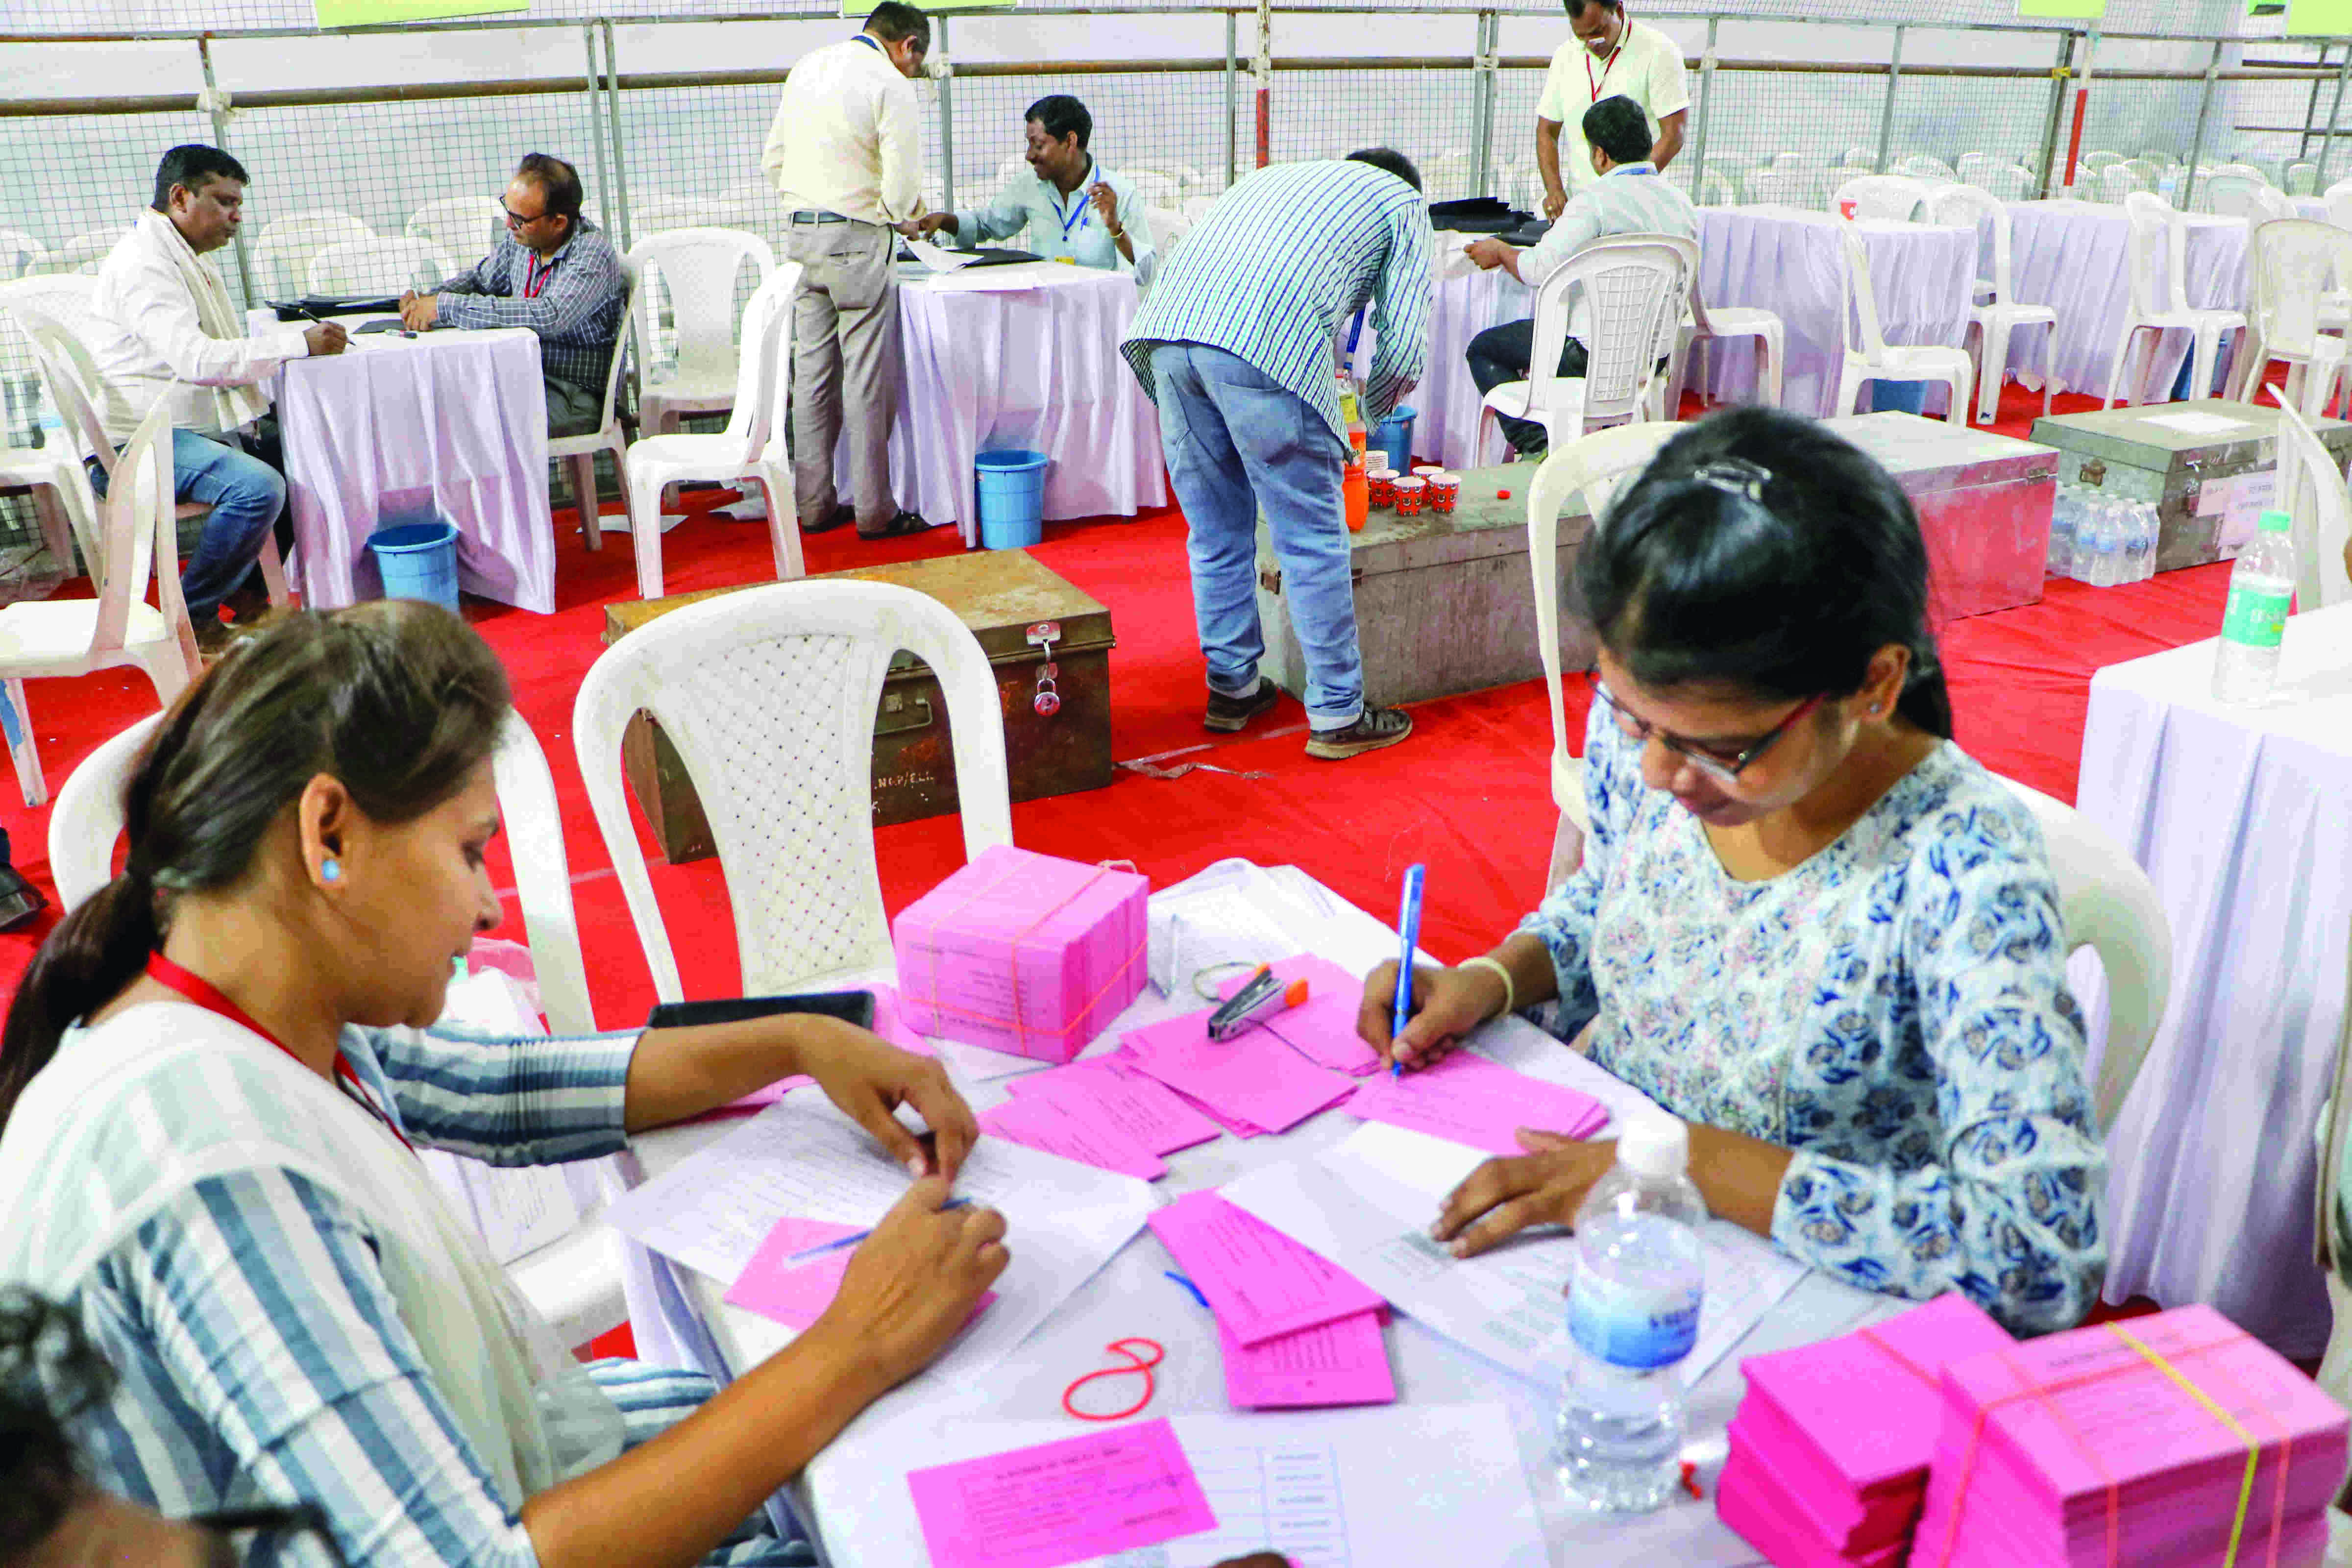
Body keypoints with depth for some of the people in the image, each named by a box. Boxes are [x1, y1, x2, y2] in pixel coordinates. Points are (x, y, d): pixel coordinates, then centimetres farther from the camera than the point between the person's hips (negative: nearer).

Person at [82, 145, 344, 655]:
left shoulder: (193, 261, 19)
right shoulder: (143, 263, -15)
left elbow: (230, 351, 21)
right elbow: (194, 359, -28)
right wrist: (298, 342, -27)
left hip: (196, 426, 10)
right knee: (259, 486, -31)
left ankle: (250, 593, 12)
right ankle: (191, 620, -15)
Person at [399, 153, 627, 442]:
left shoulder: (593, 254, -19)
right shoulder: (522, 237, 4)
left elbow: (548, 317, -35)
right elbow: (480, 278, 24)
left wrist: (446, 307, -29)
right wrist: (428, 299, 1)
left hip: (576, 395, -8)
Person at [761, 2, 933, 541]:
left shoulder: (806, 67, 12)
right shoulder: (891, 86, -9)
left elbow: (773, 161, 15)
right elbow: (901, 192, -13)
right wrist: (909, 213, 8)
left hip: (800, 234, 7)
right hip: (857, 240, -7)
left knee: (813, 372, 10)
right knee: (868, 380, -1)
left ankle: (814, 503, 15)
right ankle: (874, 512, 3)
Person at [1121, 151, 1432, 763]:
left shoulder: (1278, 177, 40)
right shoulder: (1404, 202, 25)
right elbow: (1402, 349, 15)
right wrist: (1370, 413, 35)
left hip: (1169, 323, 6)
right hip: (1268, 342, -5)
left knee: (1217, 531, 17)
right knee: (1312, 541, 4)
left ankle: (1232, 687, 28)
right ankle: (1338, 716, 12)